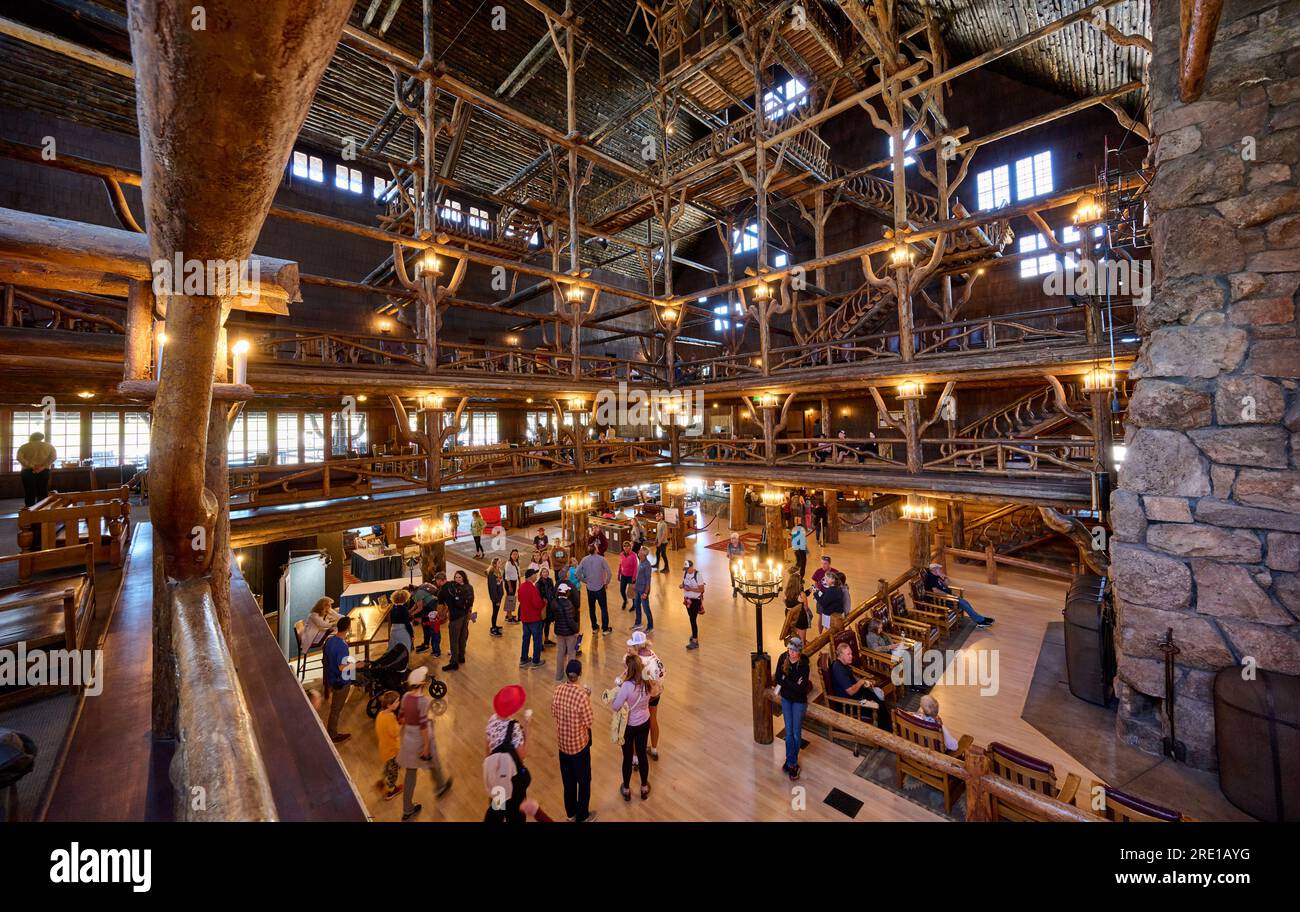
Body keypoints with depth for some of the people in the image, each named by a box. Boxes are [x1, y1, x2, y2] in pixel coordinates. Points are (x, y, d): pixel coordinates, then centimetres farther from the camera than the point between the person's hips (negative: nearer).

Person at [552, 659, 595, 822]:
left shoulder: (558, 690, -13)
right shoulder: (582, 695, -30)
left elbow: (554, 713, 4)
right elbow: (589, 722, -19)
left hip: (562, 742, 5)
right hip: (579, 743, -5)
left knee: (568, 779, 25)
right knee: (584, 780, 18)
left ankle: (571, 813, 44)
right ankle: (582, 817, 35)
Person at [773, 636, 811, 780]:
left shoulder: (804, 665, -26)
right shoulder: (783, 658, -15)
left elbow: (801, 689, -27)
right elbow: (778, 679, -10)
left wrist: (785, 680, -21)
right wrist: (793, 684, -19)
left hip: (799, 701, -3)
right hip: (786, 699, 3)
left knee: (796, 733, 11)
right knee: (788, 732, 11)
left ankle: (791, 761, 31)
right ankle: (792, 763, 27)